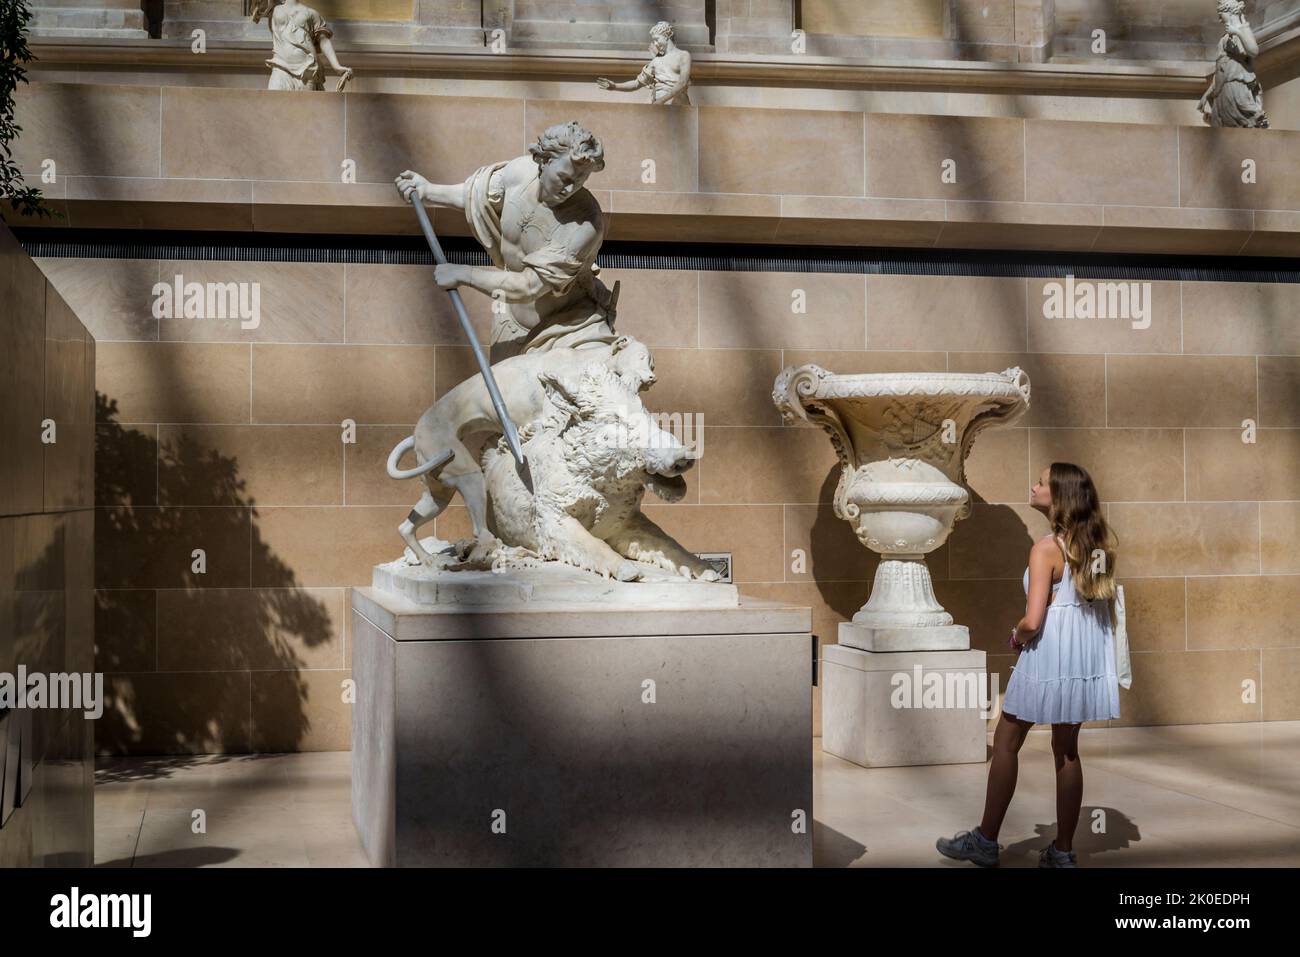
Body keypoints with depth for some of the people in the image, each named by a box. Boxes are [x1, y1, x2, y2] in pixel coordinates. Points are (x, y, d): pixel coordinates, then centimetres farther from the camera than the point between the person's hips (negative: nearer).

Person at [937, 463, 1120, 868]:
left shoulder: (1046, 548, -18)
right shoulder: (1097, 543, 5)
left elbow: (1033, 620, -23)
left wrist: (1017, 635, -2)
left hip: (1049, 654, -7)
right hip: (1085, 660, 7)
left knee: (1006, 742, 8)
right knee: (1067, 750, 14)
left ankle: (985, 841, 15)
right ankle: (1063, 851, 17)